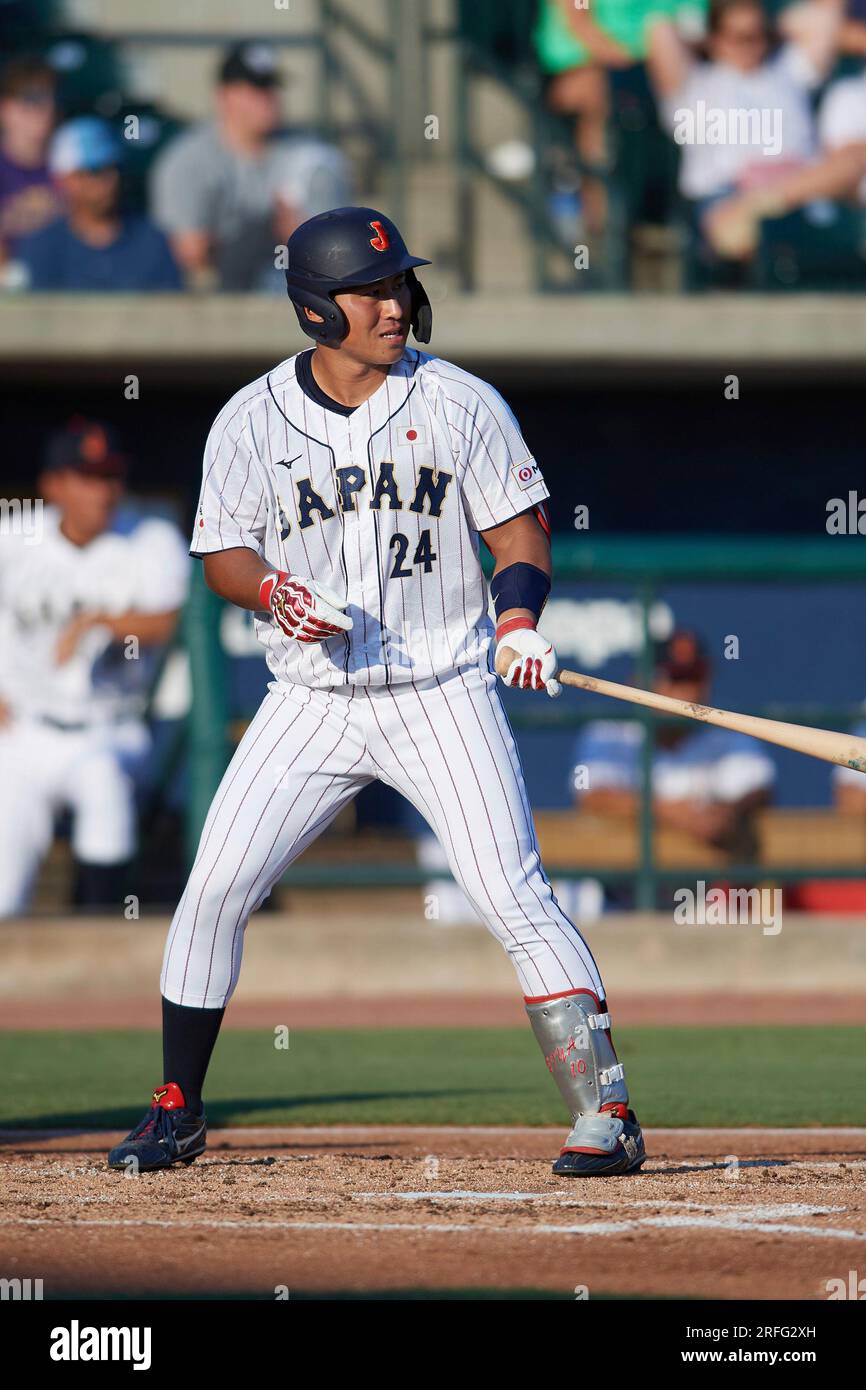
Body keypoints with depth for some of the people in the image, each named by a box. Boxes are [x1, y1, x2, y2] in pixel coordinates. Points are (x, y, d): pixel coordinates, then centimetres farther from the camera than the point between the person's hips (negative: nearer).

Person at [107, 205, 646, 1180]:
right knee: (214, 890, -3)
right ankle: (176, 1111, 14)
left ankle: (604, 1115, -10)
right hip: (312, 698, 2)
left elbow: (519, 528, 2)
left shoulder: (461, 403, -2)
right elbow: (223, 551, 6)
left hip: (443, 694, -2)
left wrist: (519, 621, -18)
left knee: (515, 898, -13)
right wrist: (273, 595, -16)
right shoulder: (251, 421, 0)